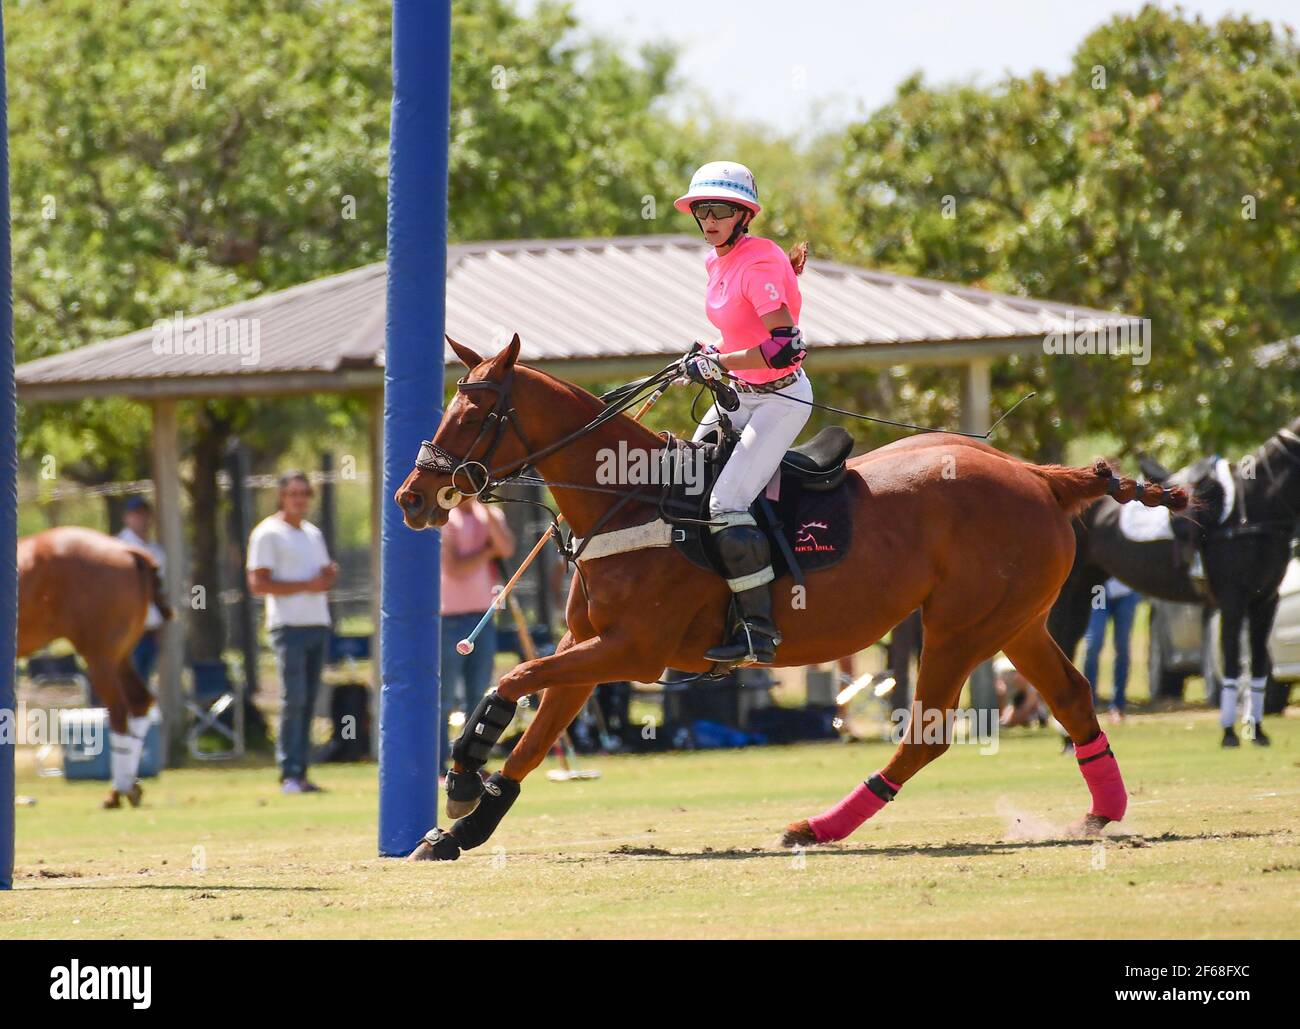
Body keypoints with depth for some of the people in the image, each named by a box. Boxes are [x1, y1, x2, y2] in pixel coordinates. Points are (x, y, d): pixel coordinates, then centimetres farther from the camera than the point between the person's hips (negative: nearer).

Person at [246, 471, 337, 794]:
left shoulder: (313, 534, 21)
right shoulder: (268, 534, -2)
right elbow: (258, 584, -9)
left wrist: (329, 574, 2)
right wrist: (305, 586, -15)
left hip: (318, 624, 7)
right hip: (289, 625, -7)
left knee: (308, 702, 4)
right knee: (294, 698, -13)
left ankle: (301, 772, 5)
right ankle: (289, 773, -13)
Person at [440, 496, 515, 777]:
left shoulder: (491, 516, 12)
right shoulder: (442, 519, -6)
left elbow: (507, 548, -7)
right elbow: (454, 569, -15)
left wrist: (487, 509, -12)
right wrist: (487, 550, -6)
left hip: (483, 617, 6)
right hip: (449, 617, -6)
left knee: (478, 696, 8)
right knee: (443, 698, -3)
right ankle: (439, 767, -1)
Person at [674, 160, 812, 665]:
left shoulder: (759, 265, -21)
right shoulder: (718, 262, 7)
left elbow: (785, 346, -30)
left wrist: (715, 365, -28)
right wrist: (714, 352, 9)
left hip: (780, 397, -10)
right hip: (739, 395, 10)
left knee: (726, 502, -22)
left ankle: (760, 628, -20)